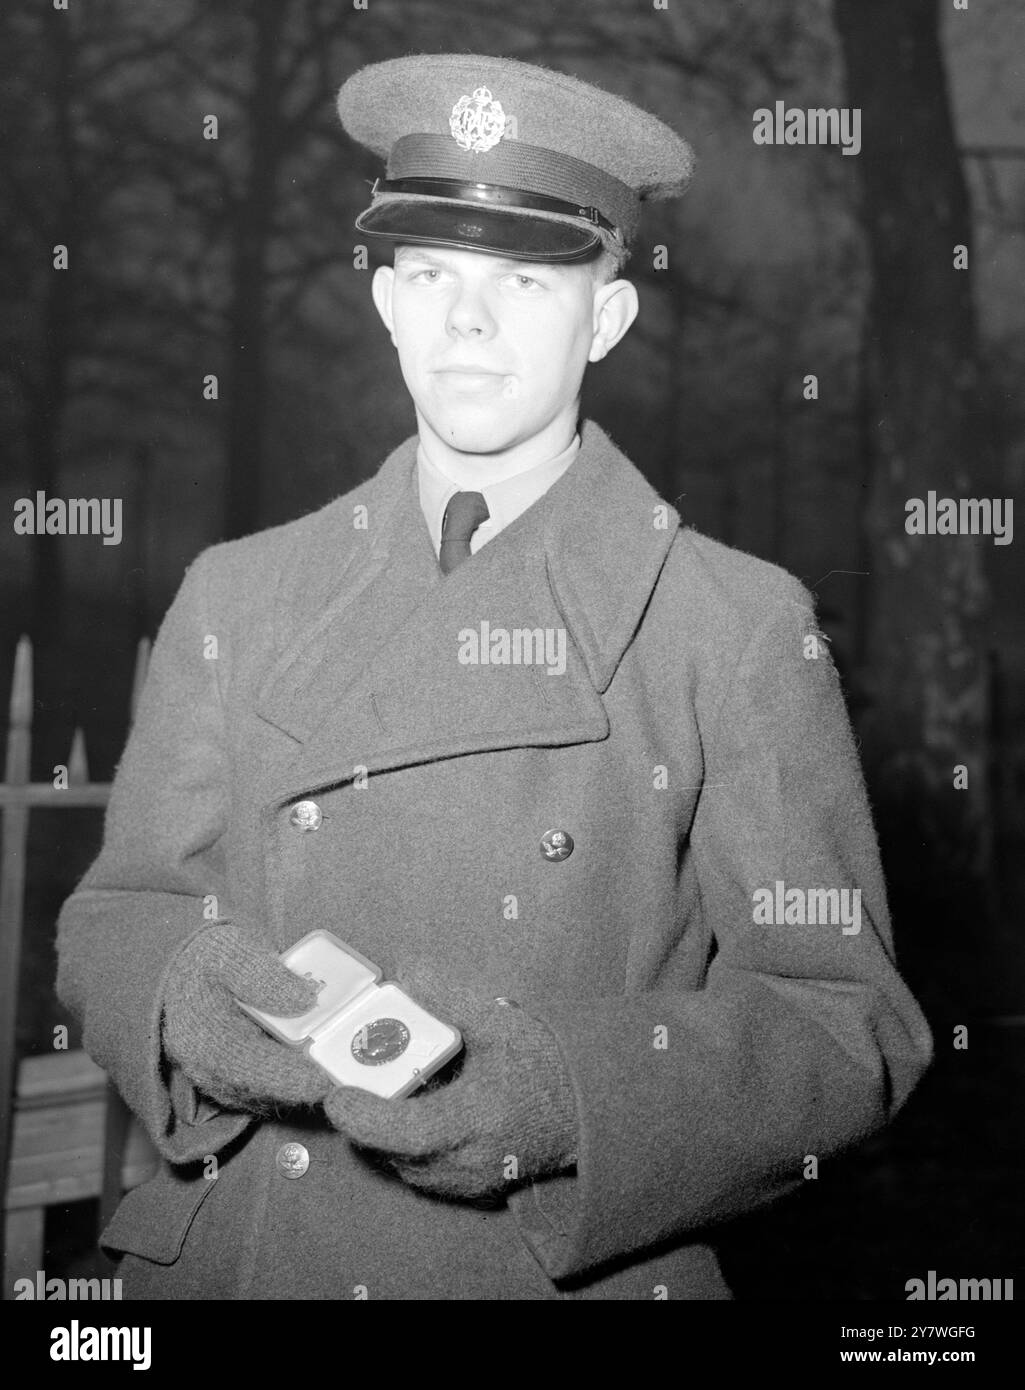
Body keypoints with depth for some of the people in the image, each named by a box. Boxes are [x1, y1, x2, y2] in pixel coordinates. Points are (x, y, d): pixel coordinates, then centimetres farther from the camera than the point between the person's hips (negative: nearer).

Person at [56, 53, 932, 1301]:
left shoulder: (737, 626, -7)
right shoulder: (241, 596, 3)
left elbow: (847, 1026, -9)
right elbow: (114, 917, 4)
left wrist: (567, 1094, -26)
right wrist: (185, 999, -19)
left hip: (578, 1274, -2)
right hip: (234, 1257, 3)